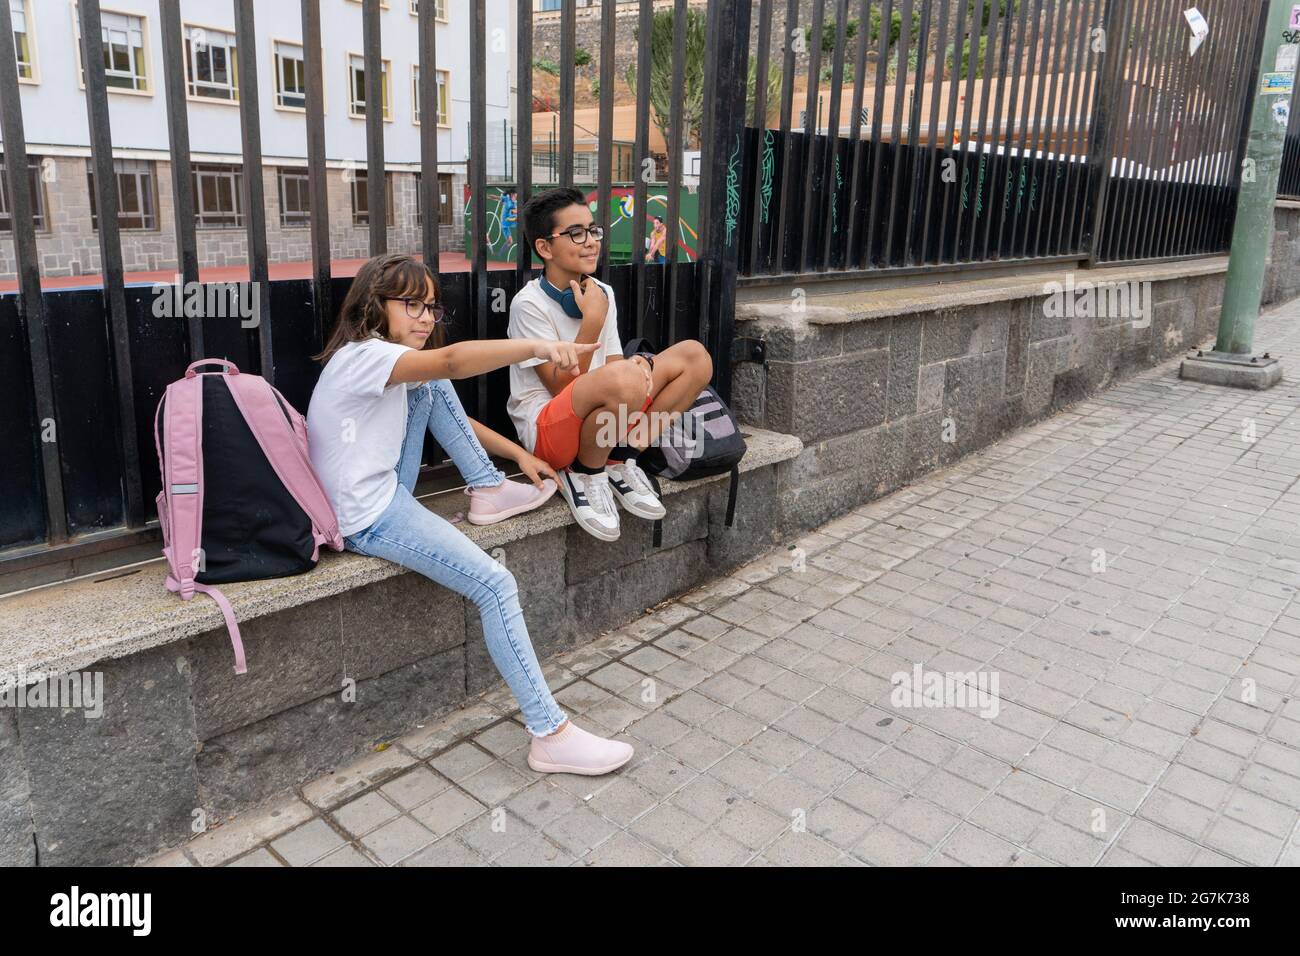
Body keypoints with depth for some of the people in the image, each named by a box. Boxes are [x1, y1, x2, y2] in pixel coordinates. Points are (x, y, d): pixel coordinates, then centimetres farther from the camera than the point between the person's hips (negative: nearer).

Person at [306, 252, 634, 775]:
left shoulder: (393, 360, 13)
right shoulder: (363, 355, -18)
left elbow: (454, 414, 18)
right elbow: (452, 361, -37)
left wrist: (518, 453, 9)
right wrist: (538, 347, -49)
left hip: (389, 493, 10)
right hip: (369, 517, -10)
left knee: (433, 389, 4)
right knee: (496, 585, -18)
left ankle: (489, 491, 4)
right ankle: (551, 735, -14)